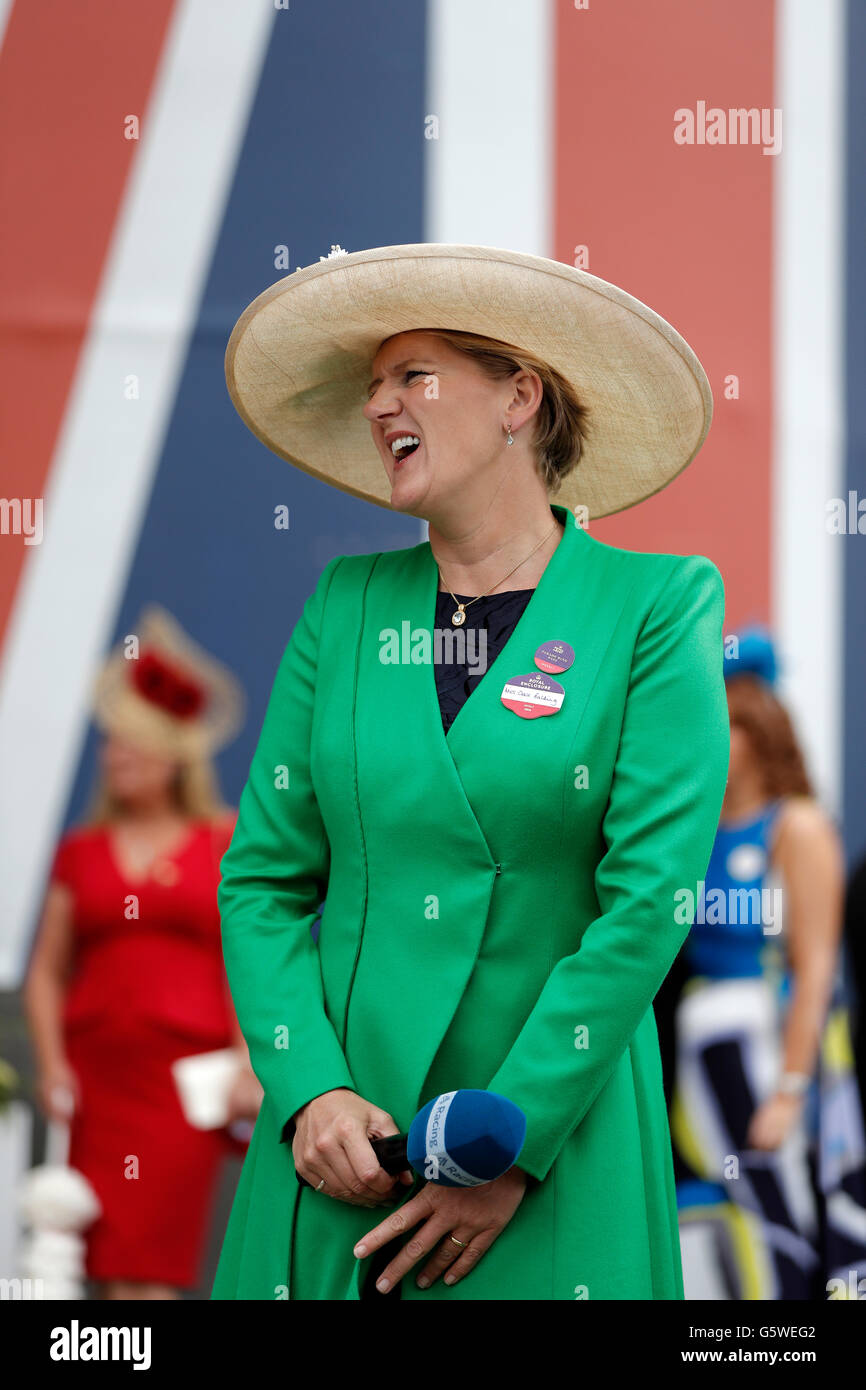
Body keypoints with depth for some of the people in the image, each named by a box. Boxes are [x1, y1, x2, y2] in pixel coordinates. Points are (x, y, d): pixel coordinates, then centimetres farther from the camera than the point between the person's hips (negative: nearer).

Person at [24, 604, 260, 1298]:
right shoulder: (81, 851, 13)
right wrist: (51, 1061, 0)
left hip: (186, 1076, -3)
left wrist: (249, 1065, -6)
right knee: (109, 1262, -1)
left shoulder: (225, 844, 7)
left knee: (156, 1262, -9)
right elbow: (46, 972, 13)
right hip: (96, 1074, 3)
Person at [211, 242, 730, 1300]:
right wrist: (309, 1093, -9)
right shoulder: (347, 606, 9)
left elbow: (650, 898, -9)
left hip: (558, 1134, -3)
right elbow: (263, 877, 7)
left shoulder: (655, 605, -2)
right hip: (340, 1137, 3)